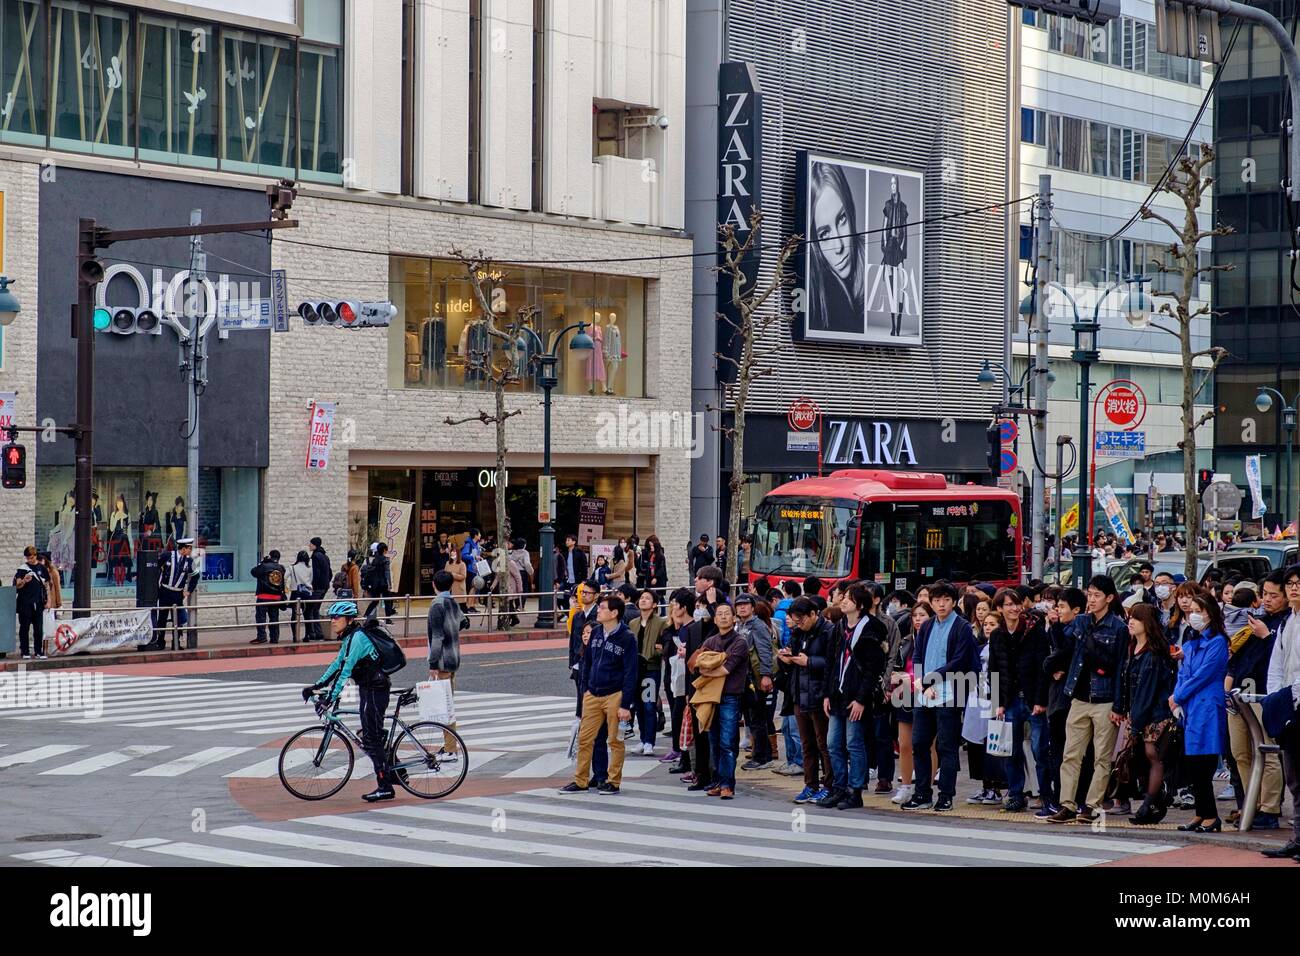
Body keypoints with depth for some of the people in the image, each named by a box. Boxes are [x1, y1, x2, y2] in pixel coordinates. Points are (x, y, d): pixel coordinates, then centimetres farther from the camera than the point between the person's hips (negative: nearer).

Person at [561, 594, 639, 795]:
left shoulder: (627, 638, -11)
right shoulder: (595, 632, 6)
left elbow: (630, 673, -11)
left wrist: (626, 705, -14)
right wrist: (585, 687, 11)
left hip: (614, 696, -5)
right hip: (592, 695, 5)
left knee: (615, 740, 3)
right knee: (584, 738, 5)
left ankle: (613, 782, 13)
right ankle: (580, 781, 12)